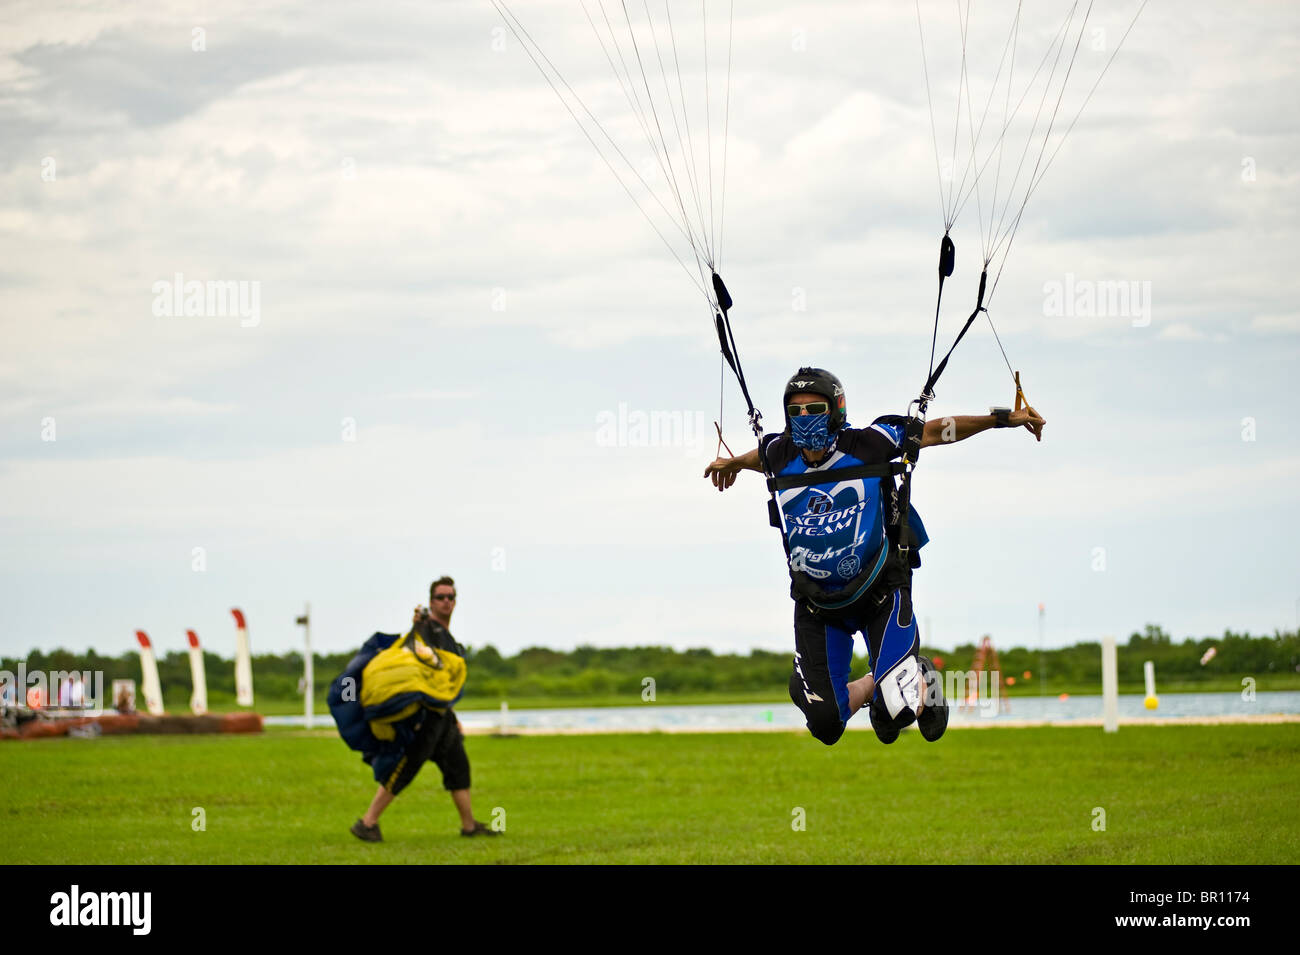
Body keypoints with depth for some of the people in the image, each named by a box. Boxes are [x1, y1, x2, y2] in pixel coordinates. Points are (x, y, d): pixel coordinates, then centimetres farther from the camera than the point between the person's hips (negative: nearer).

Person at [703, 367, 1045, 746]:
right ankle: (870, 687, 35)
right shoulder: (780, 456, -3)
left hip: (880, 593, -3)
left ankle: (923, 681, 23)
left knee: (901, 709, -16)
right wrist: (733, 462, 44)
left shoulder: (867, 445, -12)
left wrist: (1004, 418, -2)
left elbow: (935, 431, -3)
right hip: (817, 606, 3)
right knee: (826, 725, -1)